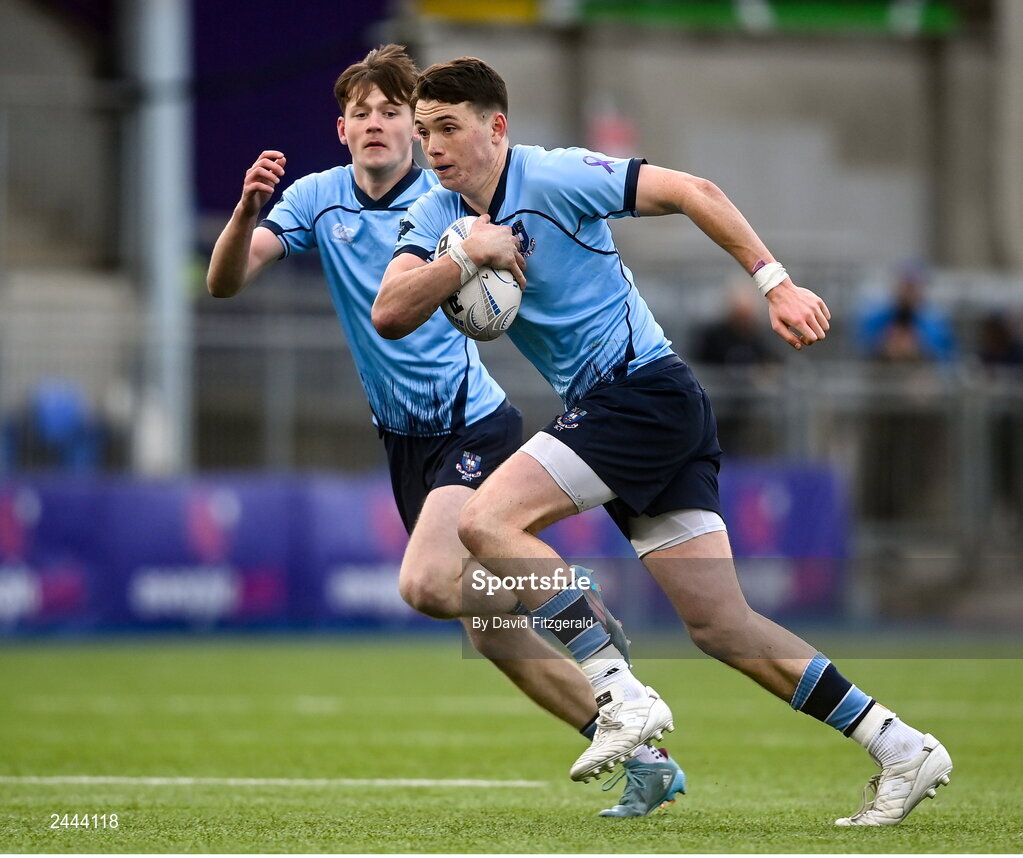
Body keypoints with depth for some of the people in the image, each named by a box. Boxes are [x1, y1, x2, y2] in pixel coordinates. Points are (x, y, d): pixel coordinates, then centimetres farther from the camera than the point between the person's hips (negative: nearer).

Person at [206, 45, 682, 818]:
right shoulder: (316, 199, 2)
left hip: (472, 426, -6)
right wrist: (248, 210, -26)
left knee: (427, 584, -29)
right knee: (490, 637, 5)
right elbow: (225, 283, -6)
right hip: (405, 440, 6)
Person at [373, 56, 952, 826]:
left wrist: (775, 284, -15)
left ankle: (623, 699, -17)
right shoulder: (437, 216, 10)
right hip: (601, 411, 8)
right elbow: (390, 315, -3)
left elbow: (690, 192, -10)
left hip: (646, 390, -8)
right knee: (721, 625, 3)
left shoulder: (554, 177, -10)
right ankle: (902, 751, 6)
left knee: (487, 521, -18)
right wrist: (465, 258, -18)